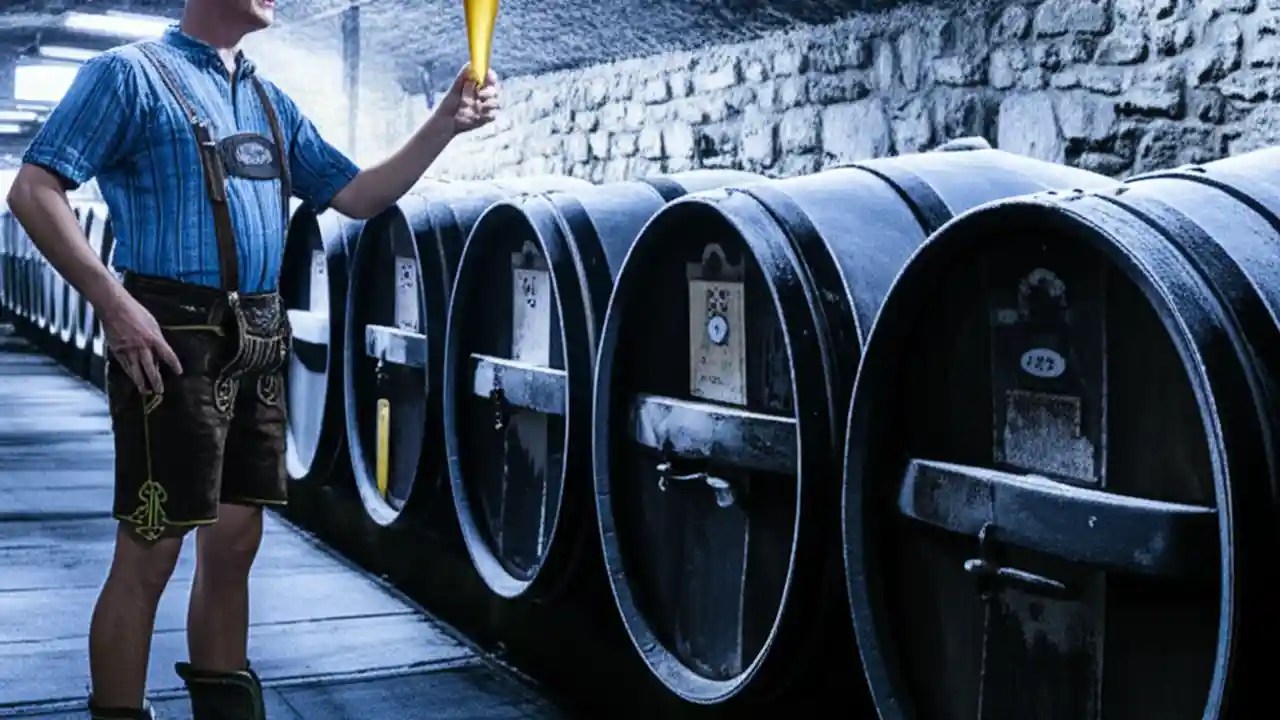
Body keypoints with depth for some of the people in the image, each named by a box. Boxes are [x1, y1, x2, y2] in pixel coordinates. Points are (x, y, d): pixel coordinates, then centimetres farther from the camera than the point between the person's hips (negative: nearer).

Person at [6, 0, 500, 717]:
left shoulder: (271, 100, 18)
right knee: (150, 553, -3)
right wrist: (115, 303, -19)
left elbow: (356, 195, 16)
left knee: (234, 544, 13)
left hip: (259, 346, 7)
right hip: (173, 339, -7)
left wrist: (443, 126, 4)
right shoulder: (132, 73, -3)